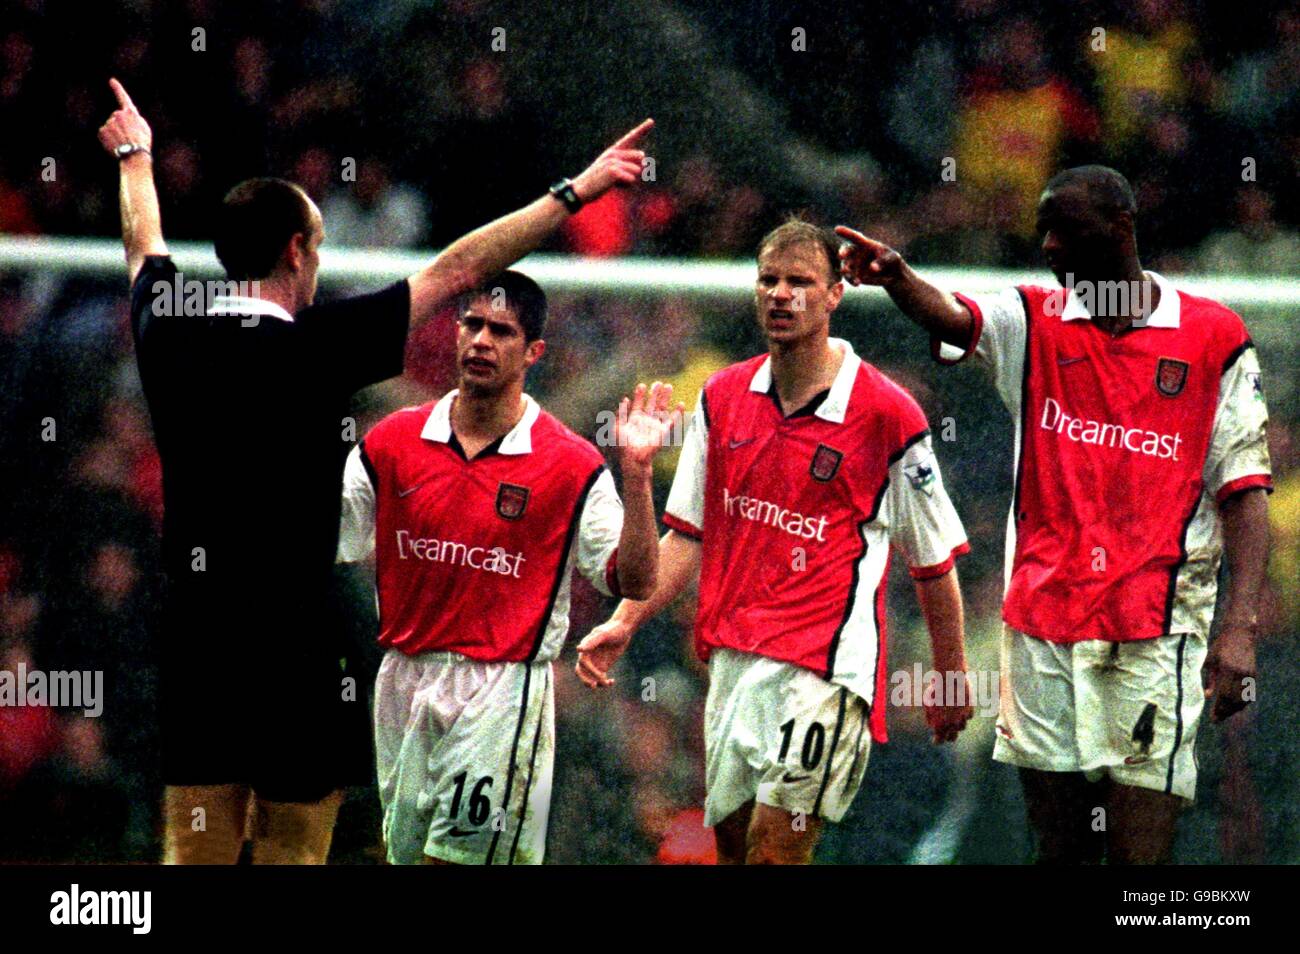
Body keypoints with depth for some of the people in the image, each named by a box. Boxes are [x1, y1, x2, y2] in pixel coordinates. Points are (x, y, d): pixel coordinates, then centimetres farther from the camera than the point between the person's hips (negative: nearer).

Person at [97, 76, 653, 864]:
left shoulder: (167, 337, 3)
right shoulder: (314, 349, -12)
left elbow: (145, 248, 26)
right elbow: (457, 271, -9)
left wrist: (135, 159, 46)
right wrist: (574, 194, -3)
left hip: (193, 646, 5)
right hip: (295, 652, -5)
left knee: (194, 857, 6)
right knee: (291, 853, 0)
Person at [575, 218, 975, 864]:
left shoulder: (886, 415, -6)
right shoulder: (722, 398, 9)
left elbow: (934, 563, 2)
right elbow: (687, 535, 16)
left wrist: (952, 682, 6)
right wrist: (625, 623, 5)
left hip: (823, 666, -6)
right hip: (732, 659, 6)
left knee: (773, 853, -14)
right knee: (732, 843, 8)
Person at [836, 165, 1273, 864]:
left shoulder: (1213, 339, 2)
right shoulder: (1035, 323, 9)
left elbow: (1243, 489, 0)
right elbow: (954, 319, -13)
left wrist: (1240, 625, -11)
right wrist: (896, 278, -36)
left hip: (1156, 631, -3)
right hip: (1042, 623, 3)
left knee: (1138, 851, -8)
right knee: (1058, 847, 8)